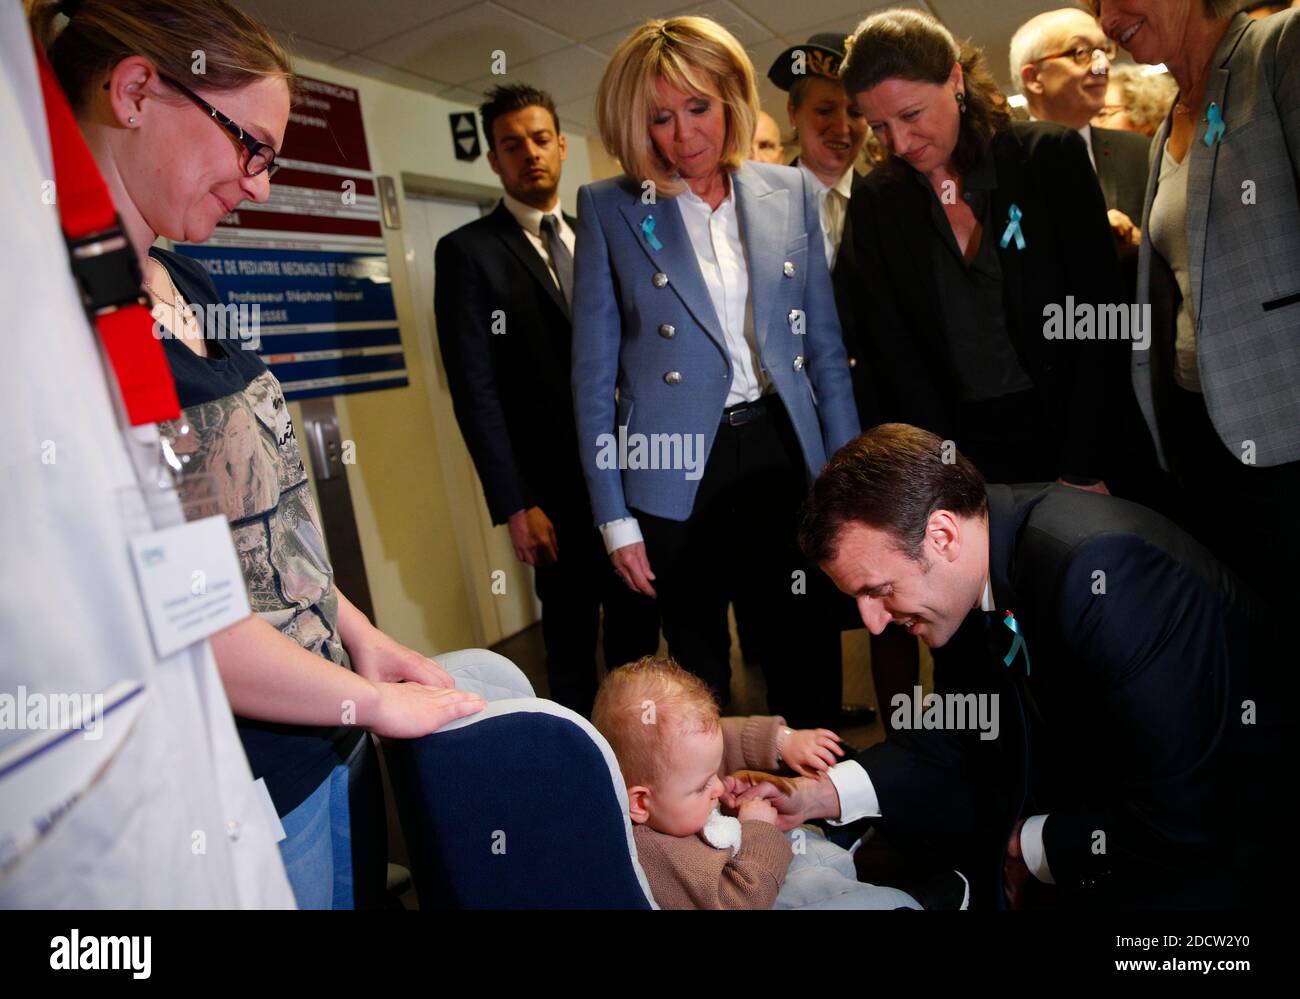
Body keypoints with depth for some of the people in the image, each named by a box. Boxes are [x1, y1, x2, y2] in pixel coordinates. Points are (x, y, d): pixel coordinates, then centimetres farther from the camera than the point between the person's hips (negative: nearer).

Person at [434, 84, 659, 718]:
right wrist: (515, 504, -13)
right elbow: (475, 390, -8)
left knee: (638, 624, 14)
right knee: (571, 639, 7)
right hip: (556, 488, -5)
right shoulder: (468, 251, -3)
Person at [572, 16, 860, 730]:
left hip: (785, 454, 2)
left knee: (812, 651, 11)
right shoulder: (608, 209, -1)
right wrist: (614, 518, -4)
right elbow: (594, 376, -1)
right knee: (700, 675, 13)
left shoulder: (790, 192, 5)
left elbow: (826, 348, 8)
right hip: (680, 477, -2)